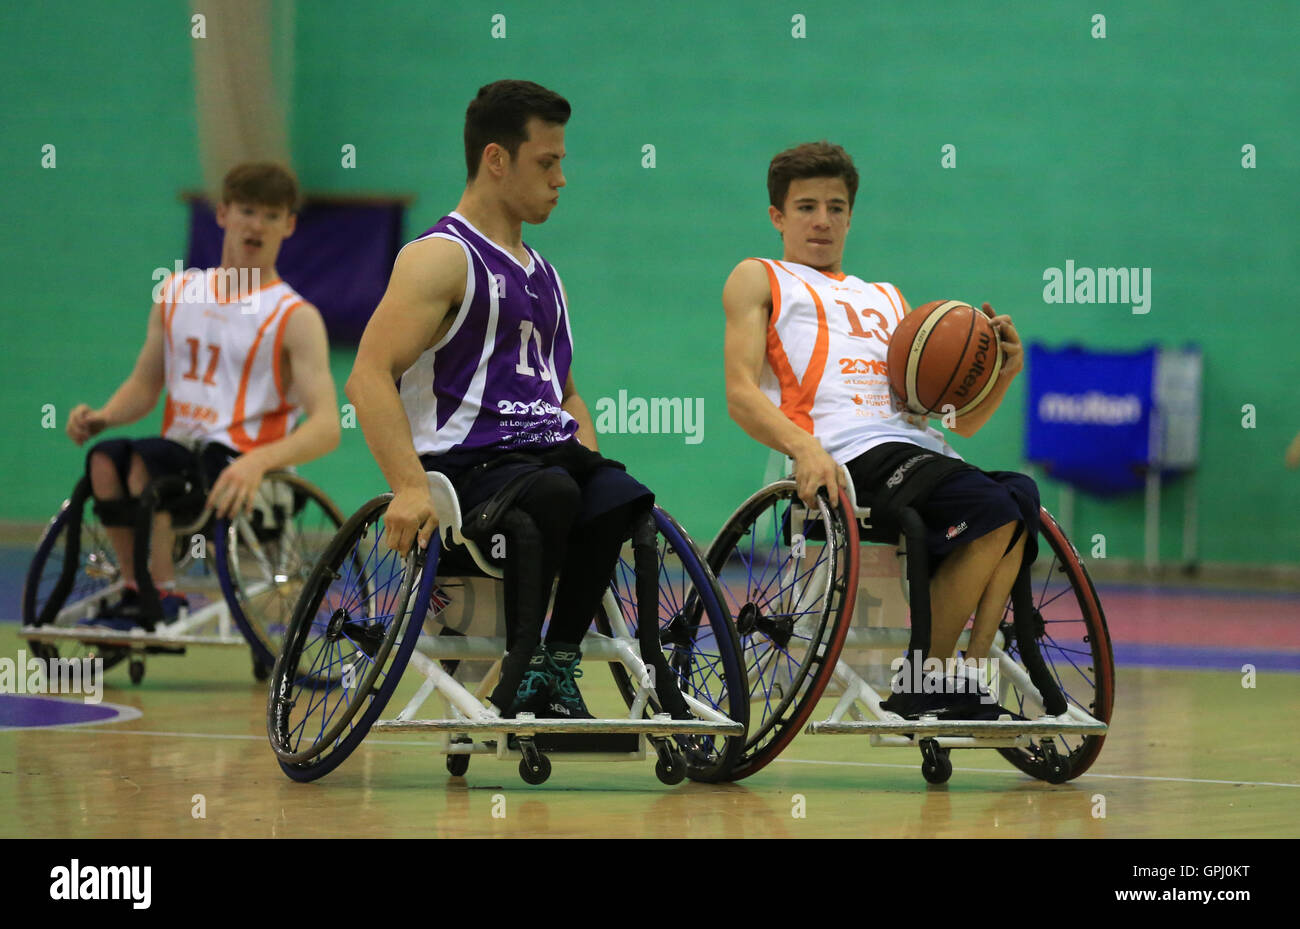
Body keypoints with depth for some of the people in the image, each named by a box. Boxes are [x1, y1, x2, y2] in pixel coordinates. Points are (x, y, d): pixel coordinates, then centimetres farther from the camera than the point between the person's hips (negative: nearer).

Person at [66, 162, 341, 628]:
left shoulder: (295, 318, -2)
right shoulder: (177, 292, 16)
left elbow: (326, 427, -13)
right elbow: (145, 383, 23)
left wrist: (257, 463, -32)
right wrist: (101, 416, -1)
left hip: (239, 471, -5)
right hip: (180, 448, 5)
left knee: (144, 461, -32)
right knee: (104, 459, -27)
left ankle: (164, 597, -23)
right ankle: (136, 590, -19)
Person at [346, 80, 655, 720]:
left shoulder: (541, 275, 25)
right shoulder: (439, 258, -1)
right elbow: (369, 378, -13)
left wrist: (592, 466, 11)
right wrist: (410, 488, -25)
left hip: (553, 457, 7)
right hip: (469, 467, -6)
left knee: (621, 500, -28)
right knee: (550, 495, -39)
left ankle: (555, 666, -23)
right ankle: (524, 676, -31)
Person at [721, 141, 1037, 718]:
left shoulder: (887, 299, 37)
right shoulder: (759, 280, 22)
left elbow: (961, 420, 31)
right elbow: (741, 395, 4)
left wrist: (1005, 373, 8)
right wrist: (803, 446, -18)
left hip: (919, 446, 6)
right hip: (848, 454, -6)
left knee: (1021, 496, -27)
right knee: (993, 509, -30)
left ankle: (972, 677, -29)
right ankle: (921, 685, -22)